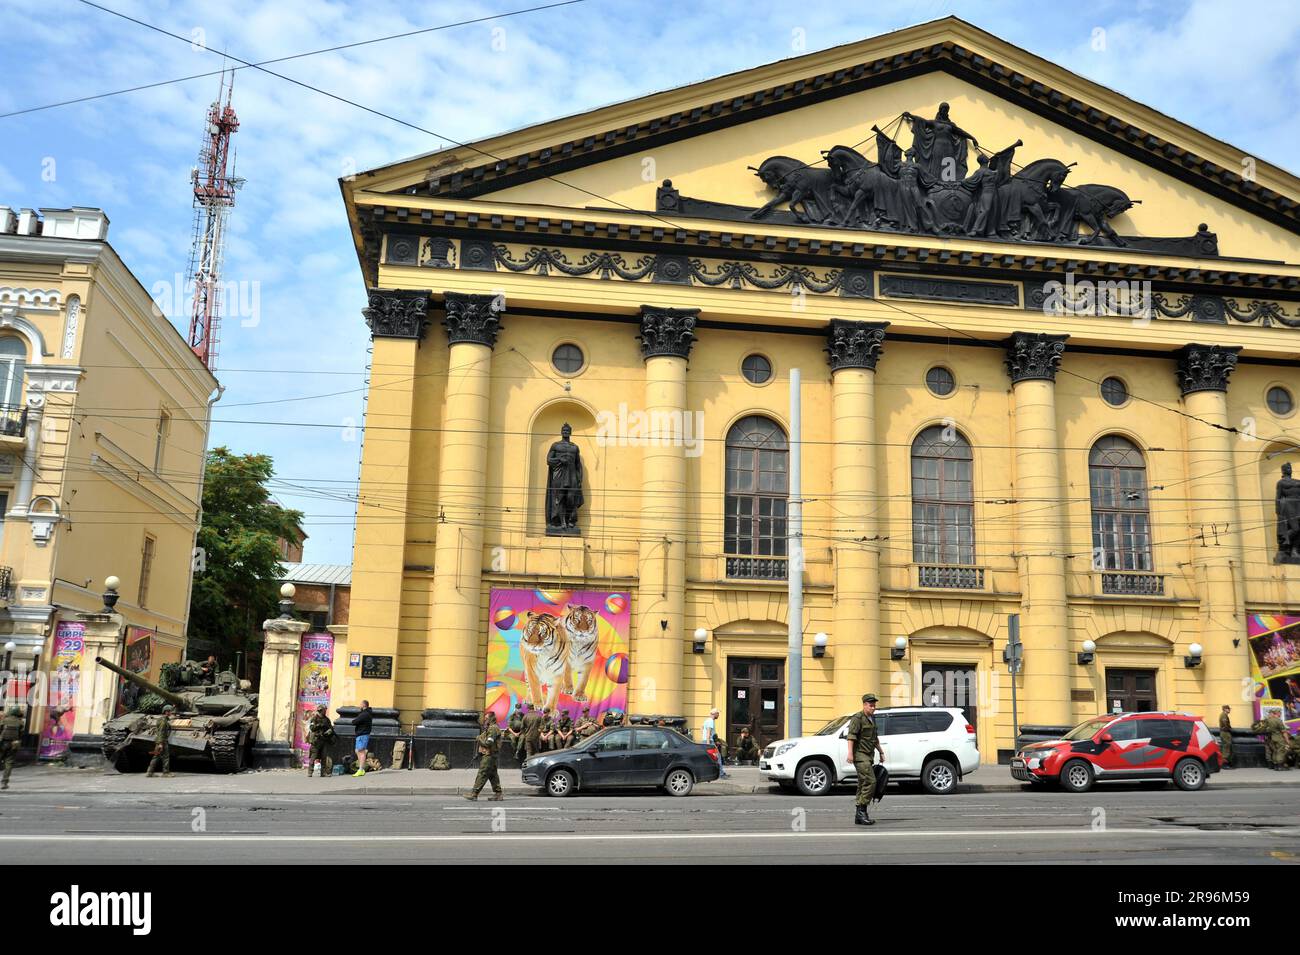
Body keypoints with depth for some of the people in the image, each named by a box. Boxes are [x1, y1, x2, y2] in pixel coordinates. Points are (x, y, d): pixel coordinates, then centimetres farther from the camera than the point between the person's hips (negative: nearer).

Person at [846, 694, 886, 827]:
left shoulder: (872, 719, 19)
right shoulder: (858, 718, -9)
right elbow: (851, 736, -19)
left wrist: (881, 752, 31)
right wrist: (850, 753, -27)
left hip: (869, 756, 9)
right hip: (860, 755, -9)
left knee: (863, 785, 8)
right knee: (870, 782, -18)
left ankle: (859, 817, 11)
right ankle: (861, 810, -15)